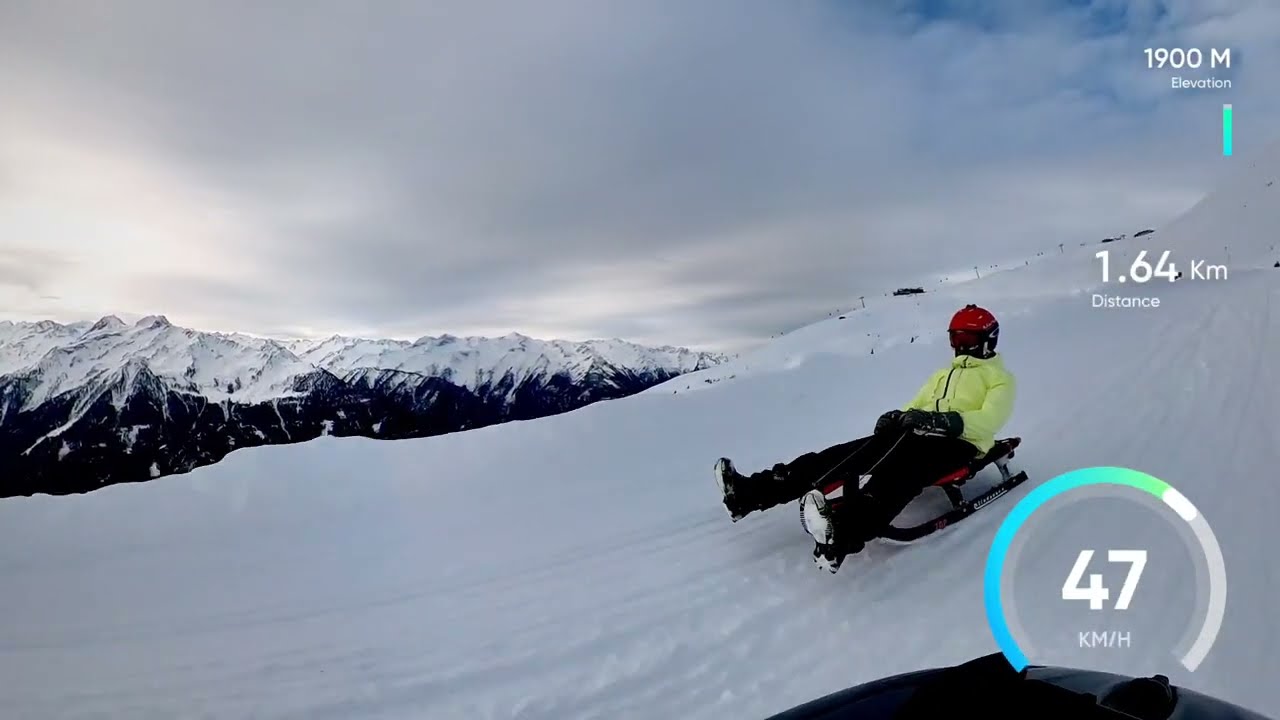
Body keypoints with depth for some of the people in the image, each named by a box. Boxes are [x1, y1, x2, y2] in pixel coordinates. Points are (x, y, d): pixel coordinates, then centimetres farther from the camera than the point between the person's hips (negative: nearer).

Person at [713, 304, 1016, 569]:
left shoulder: (999, 377, 10)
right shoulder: (943, 374, 31)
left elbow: (989, 421, -8)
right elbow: (916, 406, 24)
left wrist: (945, 421, -25)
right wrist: (897, 416, 0)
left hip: (958, 442, -6)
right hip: (917, 435, 6)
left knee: (903, 464, -41)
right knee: (852, 453, -19)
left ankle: (843, 532, -71)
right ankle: (750, 493, -32)